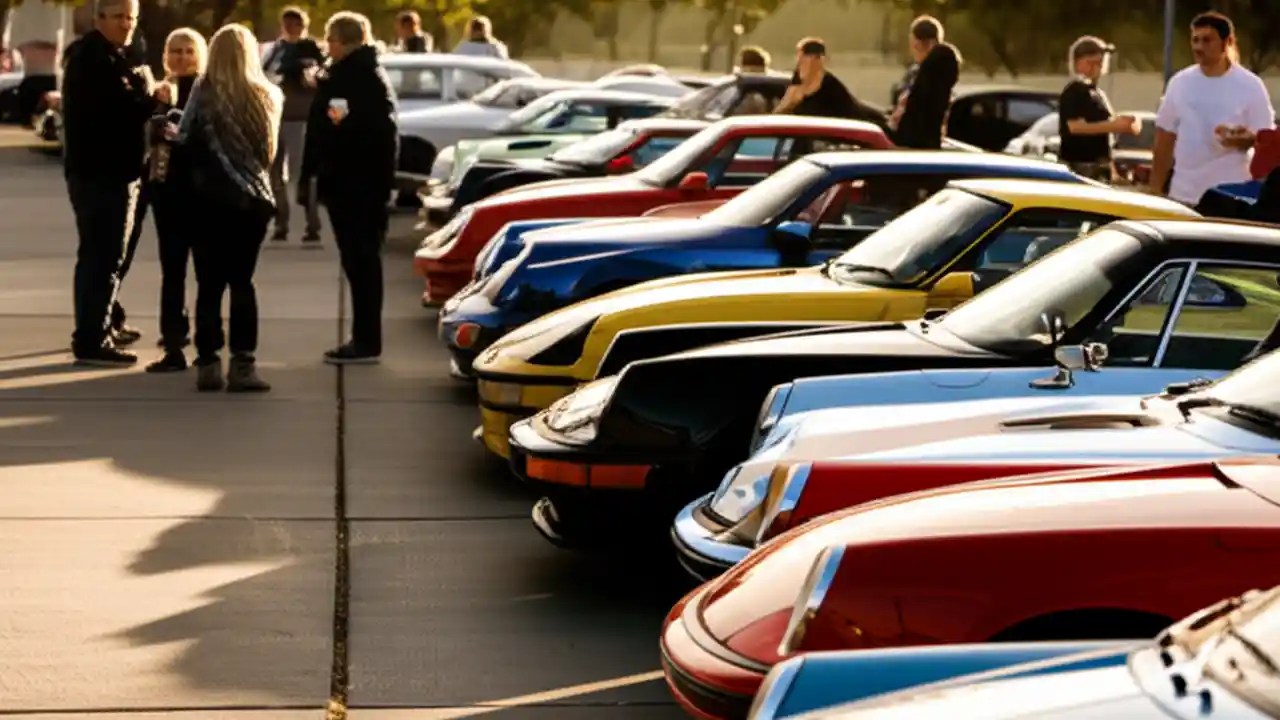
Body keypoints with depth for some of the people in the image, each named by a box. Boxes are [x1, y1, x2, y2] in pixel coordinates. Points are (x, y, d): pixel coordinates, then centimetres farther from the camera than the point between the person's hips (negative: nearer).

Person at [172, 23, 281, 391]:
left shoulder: (204, 94, -6)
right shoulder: (267, 96, 3)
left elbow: (185, 144, -7)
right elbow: (270, 150, 9)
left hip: (211, 199, -2)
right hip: (253, 198, 2)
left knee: (210, 284, 4)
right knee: (242, 281, 7)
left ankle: (208, 363, 2)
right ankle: (242, 364, 0)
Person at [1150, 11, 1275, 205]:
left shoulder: (1250, 85, -2)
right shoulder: (1179, 82, 8)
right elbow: (1165, 138, 12)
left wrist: (1246, 138, -25)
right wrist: (1155, 189, 8)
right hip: (1182, 195, 4)